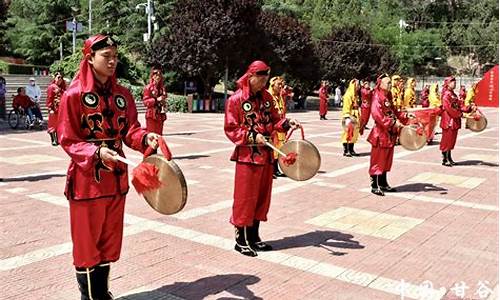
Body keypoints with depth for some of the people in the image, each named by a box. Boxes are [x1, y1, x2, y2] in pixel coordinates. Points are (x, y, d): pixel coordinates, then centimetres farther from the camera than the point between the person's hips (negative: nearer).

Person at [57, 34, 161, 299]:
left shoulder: (122, 94, 6)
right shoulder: (74, 94, -10)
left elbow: (129, 131, 4)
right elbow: (67, 140, -11)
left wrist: (145, 138, -18)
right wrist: (96, 152, -27)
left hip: (116, 177, 6)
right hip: (87, 178, -5)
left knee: (110, 239, 15)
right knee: (87, 241, 5)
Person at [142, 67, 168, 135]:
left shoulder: (162, 88, 11)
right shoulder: (148, 87, -6)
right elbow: (145, 101, -9)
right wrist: (156, 99, -18)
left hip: (160, 114, 6)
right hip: (151, 114, -6)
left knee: (159, 134, 8)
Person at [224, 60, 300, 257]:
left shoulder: (266, 97, 8)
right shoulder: (236, 100, -10)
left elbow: (274, 120, 14)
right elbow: (230, 129, -11)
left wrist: (286, 123, -5)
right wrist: (252, 136, -21)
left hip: (266, 154, 6)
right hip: (247, 156, -6)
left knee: (262, 196, 12)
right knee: (245, 198, 0)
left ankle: (254, 236, 25)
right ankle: (241, 240, 13)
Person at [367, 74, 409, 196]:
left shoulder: (388, 97, 13)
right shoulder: (377, 97, -14)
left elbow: (393, 112, 18)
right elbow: (377, 115, -25)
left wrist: (405, 115, 3)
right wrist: (393, 123, -28)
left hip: (390, 134, 9)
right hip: (380, 133, -9)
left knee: (386, 160, 15)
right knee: (378, 160, -1)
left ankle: (383, 183, 25)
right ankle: (375, 186, 6)